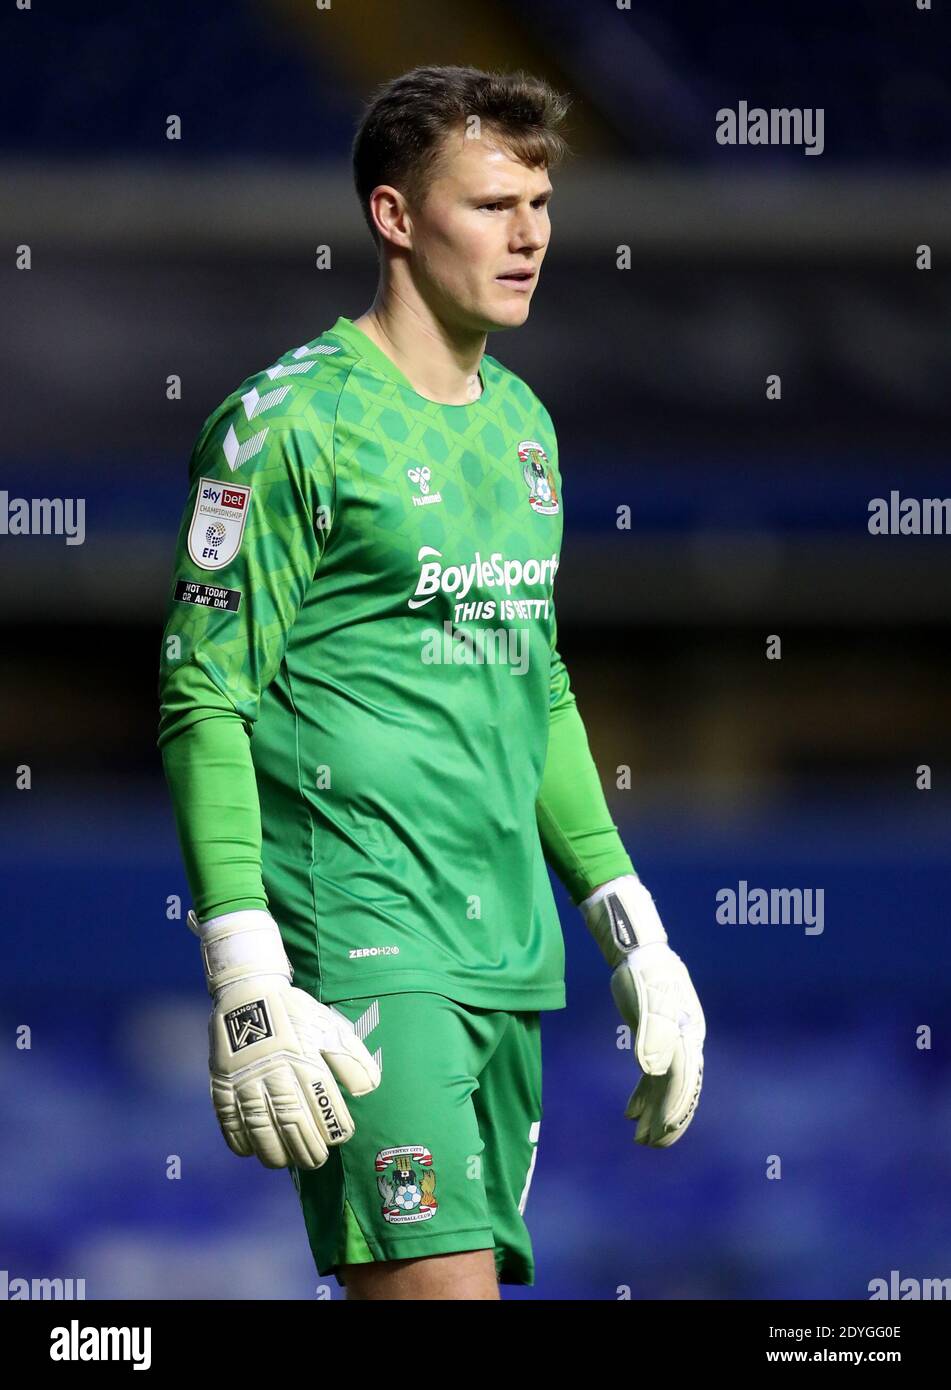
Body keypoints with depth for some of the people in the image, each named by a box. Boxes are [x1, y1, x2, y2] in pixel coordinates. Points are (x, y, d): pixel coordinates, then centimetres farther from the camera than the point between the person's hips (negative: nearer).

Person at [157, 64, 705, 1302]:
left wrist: (631, 928, 20)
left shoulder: (522, 420, 17)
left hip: (511, 958, 8)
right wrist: (248, 982, -17)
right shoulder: (291, 421, -7)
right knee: (441, 1286, -18)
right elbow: (205, 703, -10)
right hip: (361, 946, -8)